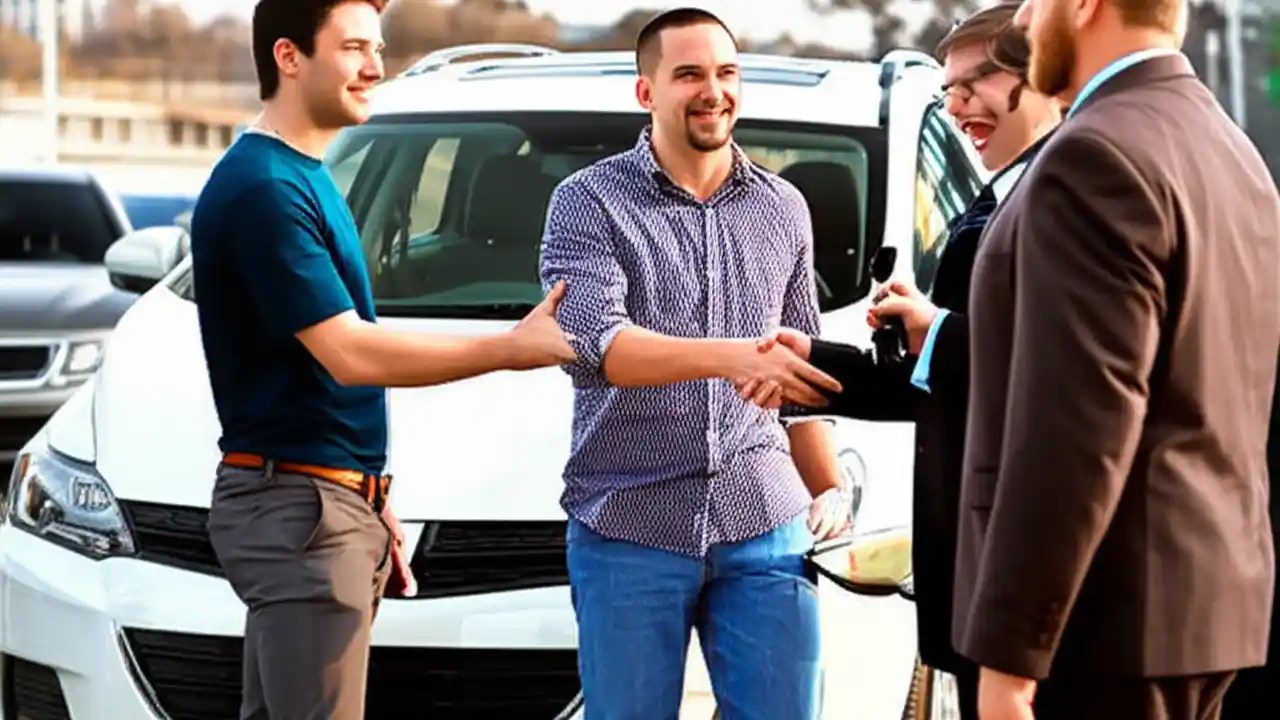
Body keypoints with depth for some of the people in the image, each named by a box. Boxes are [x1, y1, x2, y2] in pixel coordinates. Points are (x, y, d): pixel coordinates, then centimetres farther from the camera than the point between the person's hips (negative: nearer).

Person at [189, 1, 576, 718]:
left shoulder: (305, 178, 16)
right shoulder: (264, 188, -16)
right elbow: (348, 355, -21)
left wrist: (368, 500, 21)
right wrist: (512, 348, -19)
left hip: (334, 500, 10)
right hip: (298, 505, -10)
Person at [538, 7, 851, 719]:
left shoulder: (784, 209, 13)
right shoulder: (591, 202, -1)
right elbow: (592, 345, -18)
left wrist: (830, 487, 13)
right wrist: (729, 357, -32)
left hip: (764, 526, 3)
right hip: (628, 528, -3)